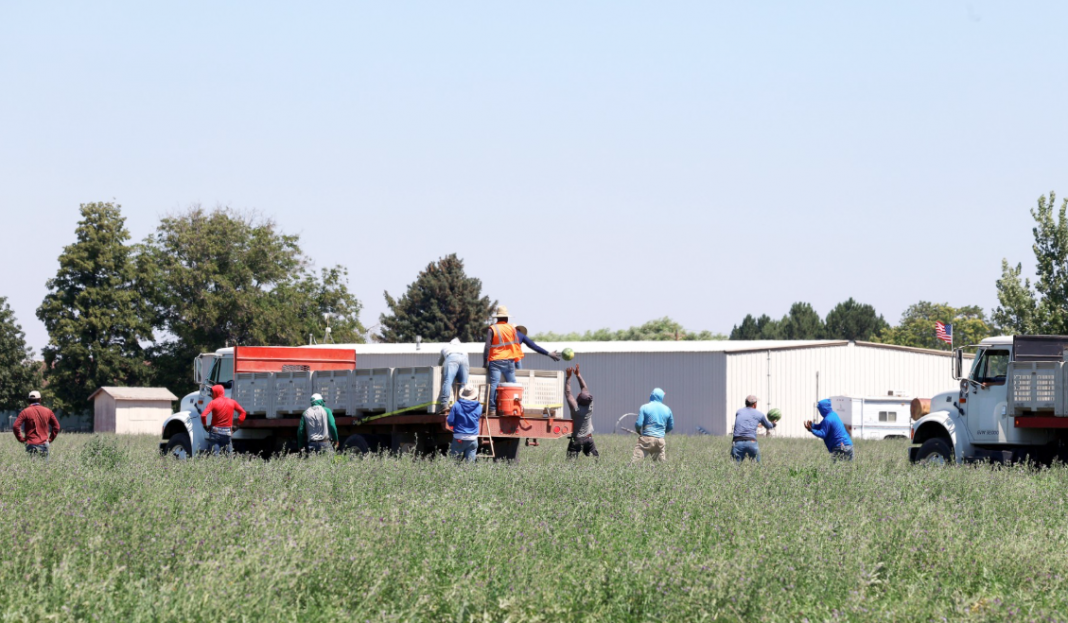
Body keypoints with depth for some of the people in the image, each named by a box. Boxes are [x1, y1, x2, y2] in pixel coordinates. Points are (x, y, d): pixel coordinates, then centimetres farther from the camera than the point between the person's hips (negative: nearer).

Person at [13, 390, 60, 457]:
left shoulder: (25, 412, -3)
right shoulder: (47, 411, 5)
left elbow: (16, 427, -10)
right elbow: (56, 426, 11)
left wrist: (21, 439, 1)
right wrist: (50, 439, 15)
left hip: (31, 445, -2)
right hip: (44, 445, 2)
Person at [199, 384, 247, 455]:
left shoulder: (213, 403, -8)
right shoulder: (232, 402, 4)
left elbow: (203, 415, -18)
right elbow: (242, 412, 10)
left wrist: (205, 425, -2)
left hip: (215, 431, -3)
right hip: (228, 433, 3)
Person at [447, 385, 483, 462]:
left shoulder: (457, 406, -6)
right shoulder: (478, 407, 0)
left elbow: (450, 422, -4)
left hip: (459, 438, -2)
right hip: (472, 439, 2)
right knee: (470, 462, 4)